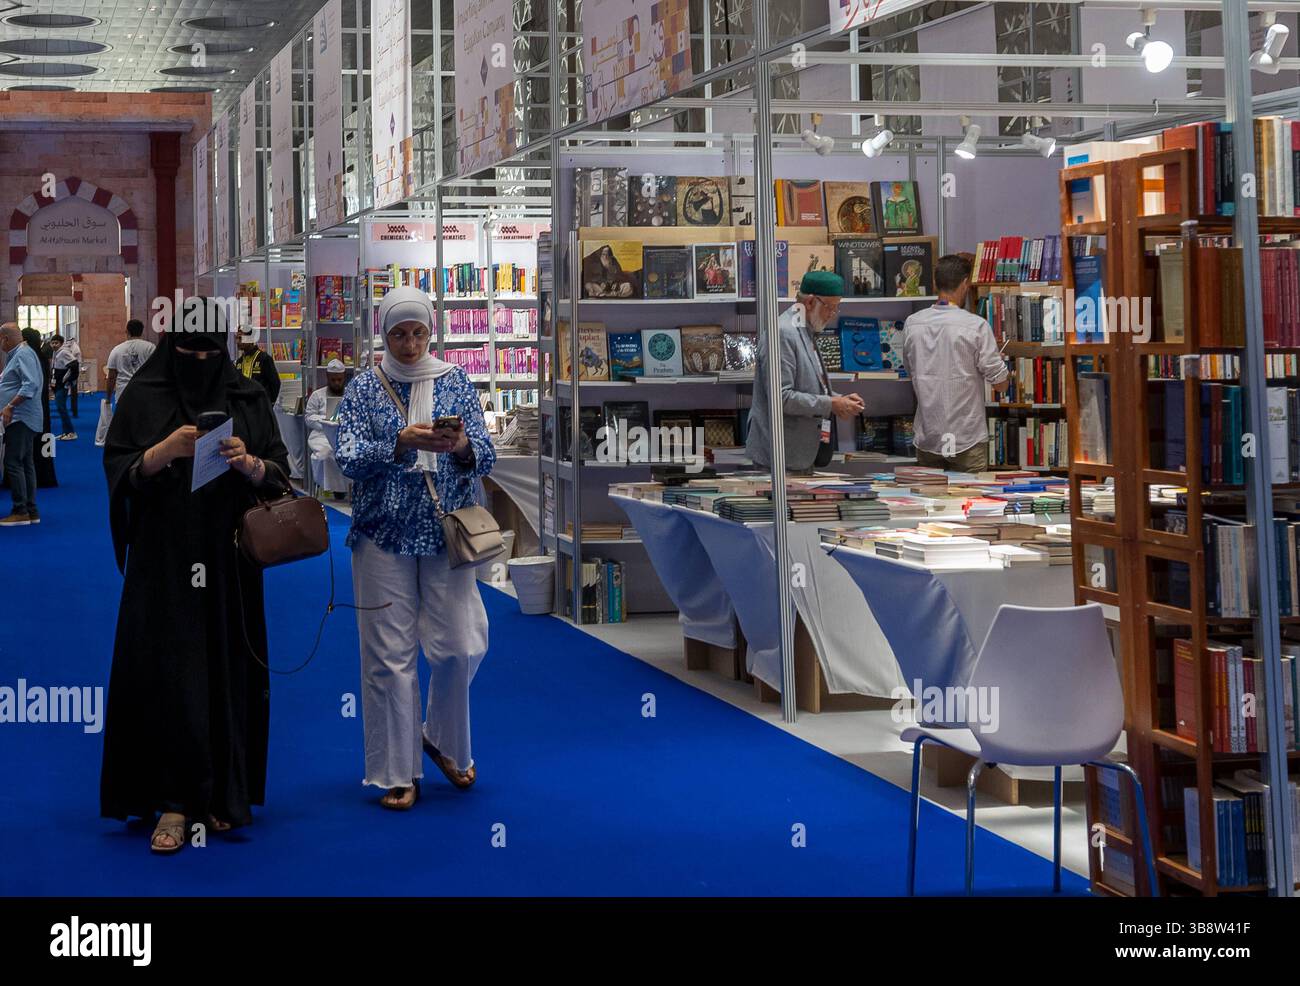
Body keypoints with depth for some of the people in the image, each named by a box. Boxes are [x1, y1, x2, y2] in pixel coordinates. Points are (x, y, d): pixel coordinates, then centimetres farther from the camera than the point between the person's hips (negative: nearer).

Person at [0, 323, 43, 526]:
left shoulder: (24, 354, -14)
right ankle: (31, 511, 13)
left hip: (21, 419, -11)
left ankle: (21, 511, -11)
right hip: (21, 419, 11)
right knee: (26, 464, 11)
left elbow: (30, 385, -24)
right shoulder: (17, 354, 17)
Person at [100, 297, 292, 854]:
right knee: (167, 675, -7)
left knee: (227, 672, 2)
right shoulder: (143, 398, 2)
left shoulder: (248, 399, 7)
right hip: (163, 562, -2)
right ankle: (173, 802, -4)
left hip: (229, 562, 2)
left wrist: (247, 462, -16)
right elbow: (119, 473, -2)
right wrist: (166, 449, -20)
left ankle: (223, 794, 14)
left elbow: (279, 474, 5)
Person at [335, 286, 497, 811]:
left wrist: (463, 448, -22)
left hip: (446, 531, 1)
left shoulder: (456, 382, 6)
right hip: (385, 534, -1)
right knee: (389, 655, 0)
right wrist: (402, 443, -25)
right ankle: (398, 773, 9)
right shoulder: (364, 388, 2)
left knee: (460, 646, -2)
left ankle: (443, 739, 25)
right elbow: (348, 459, -9)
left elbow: (486, 457, 1)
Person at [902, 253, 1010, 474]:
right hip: (967, 440, -4)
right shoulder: (975, 326, -14)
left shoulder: (912, 324, 0)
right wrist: (998, 360, 12)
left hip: (926, 438, 4)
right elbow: (1000, 384, -9)